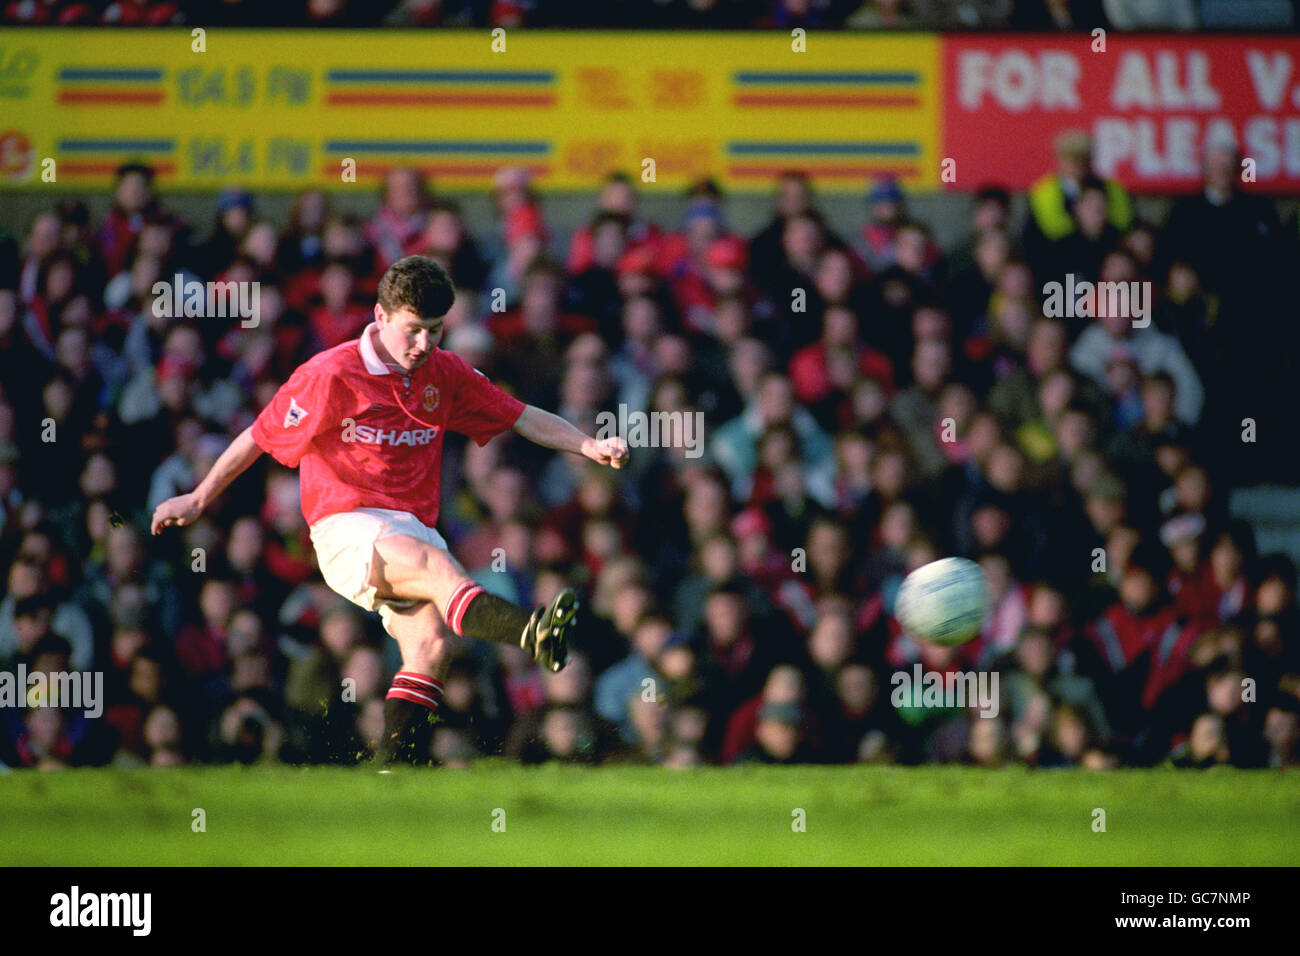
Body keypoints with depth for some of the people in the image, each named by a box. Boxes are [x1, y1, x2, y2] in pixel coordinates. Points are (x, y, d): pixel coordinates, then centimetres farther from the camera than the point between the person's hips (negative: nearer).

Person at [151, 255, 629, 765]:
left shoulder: (445, 374, 10)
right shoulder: (330, 375, -5)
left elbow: (523, 418, 14)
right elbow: (259, 437, 3)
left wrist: (589, 446, -1)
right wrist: (198, 500, 8)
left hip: (412, 529, 6)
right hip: (345, 530, -6)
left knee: (432, 645, -20)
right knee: (434, 565, -35)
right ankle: (528, 631, -61)